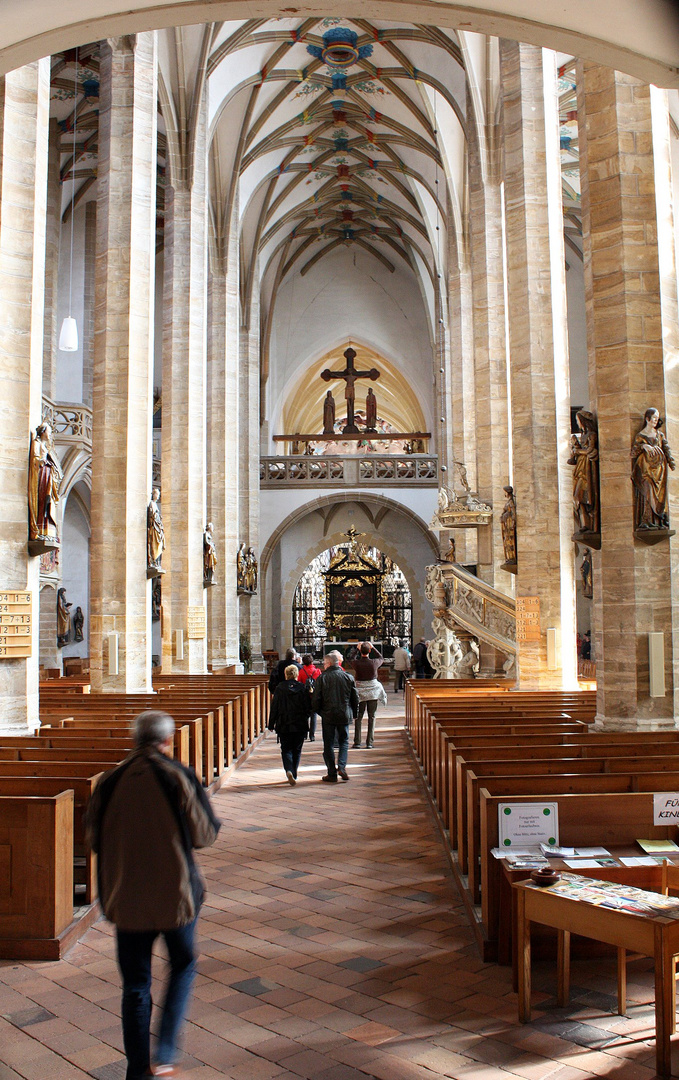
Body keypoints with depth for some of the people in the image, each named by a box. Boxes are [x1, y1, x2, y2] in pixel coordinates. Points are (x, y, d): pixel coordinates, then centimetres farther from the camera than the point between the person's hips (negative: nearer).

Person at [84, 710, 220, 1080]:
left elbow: (93, 836, 5)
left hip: (126, 898, 2)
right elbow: (204, 835, -7)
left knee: (135, 983, 13)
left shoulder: (110, 782, -4)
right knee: (182, 966, 20)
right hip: (175, 893, -2)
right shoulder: (179, 778, -12)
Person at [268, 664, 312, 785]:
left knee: (286, 749, 4)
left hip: (284, 725, -1)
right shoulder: (302, 688, -2)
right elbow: (309, 707, 0)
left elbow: (274, 707, -2)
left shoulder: (280, 688, -4)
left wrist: (271, 724, 5)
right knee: (297, 750, 14)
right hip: (300, 725, 1)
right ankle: (294, 774, 18)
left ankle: (289, 770, -20)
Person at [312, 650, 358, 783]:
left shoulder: (322, 678, -7)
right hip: (344, 715, 2)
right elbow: (355, 698, 6)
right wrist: (354, 713, 19)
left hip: (328, 716, -2)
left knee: (328, 744, 6)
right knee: (344, 741, 16)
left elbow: (316, 699, -7)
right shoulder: (348, 677, 1)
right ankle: (342, 766, -4)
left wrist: (316, 711, 12)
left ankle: (332, 774, 6)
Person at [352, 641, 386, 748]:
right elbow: (381, 658, 11)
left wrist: (359, 650, 14)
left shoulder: (356, 663, -13)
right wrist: (373, 648, 13)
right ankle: (370, 742, 4)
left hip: (360, 692, 0)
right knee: (371, 717, 6)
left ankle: (357, 742, 6)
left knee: (358, 717, 9)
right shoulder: (374, 662, -12)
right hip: (373, 690, 0)